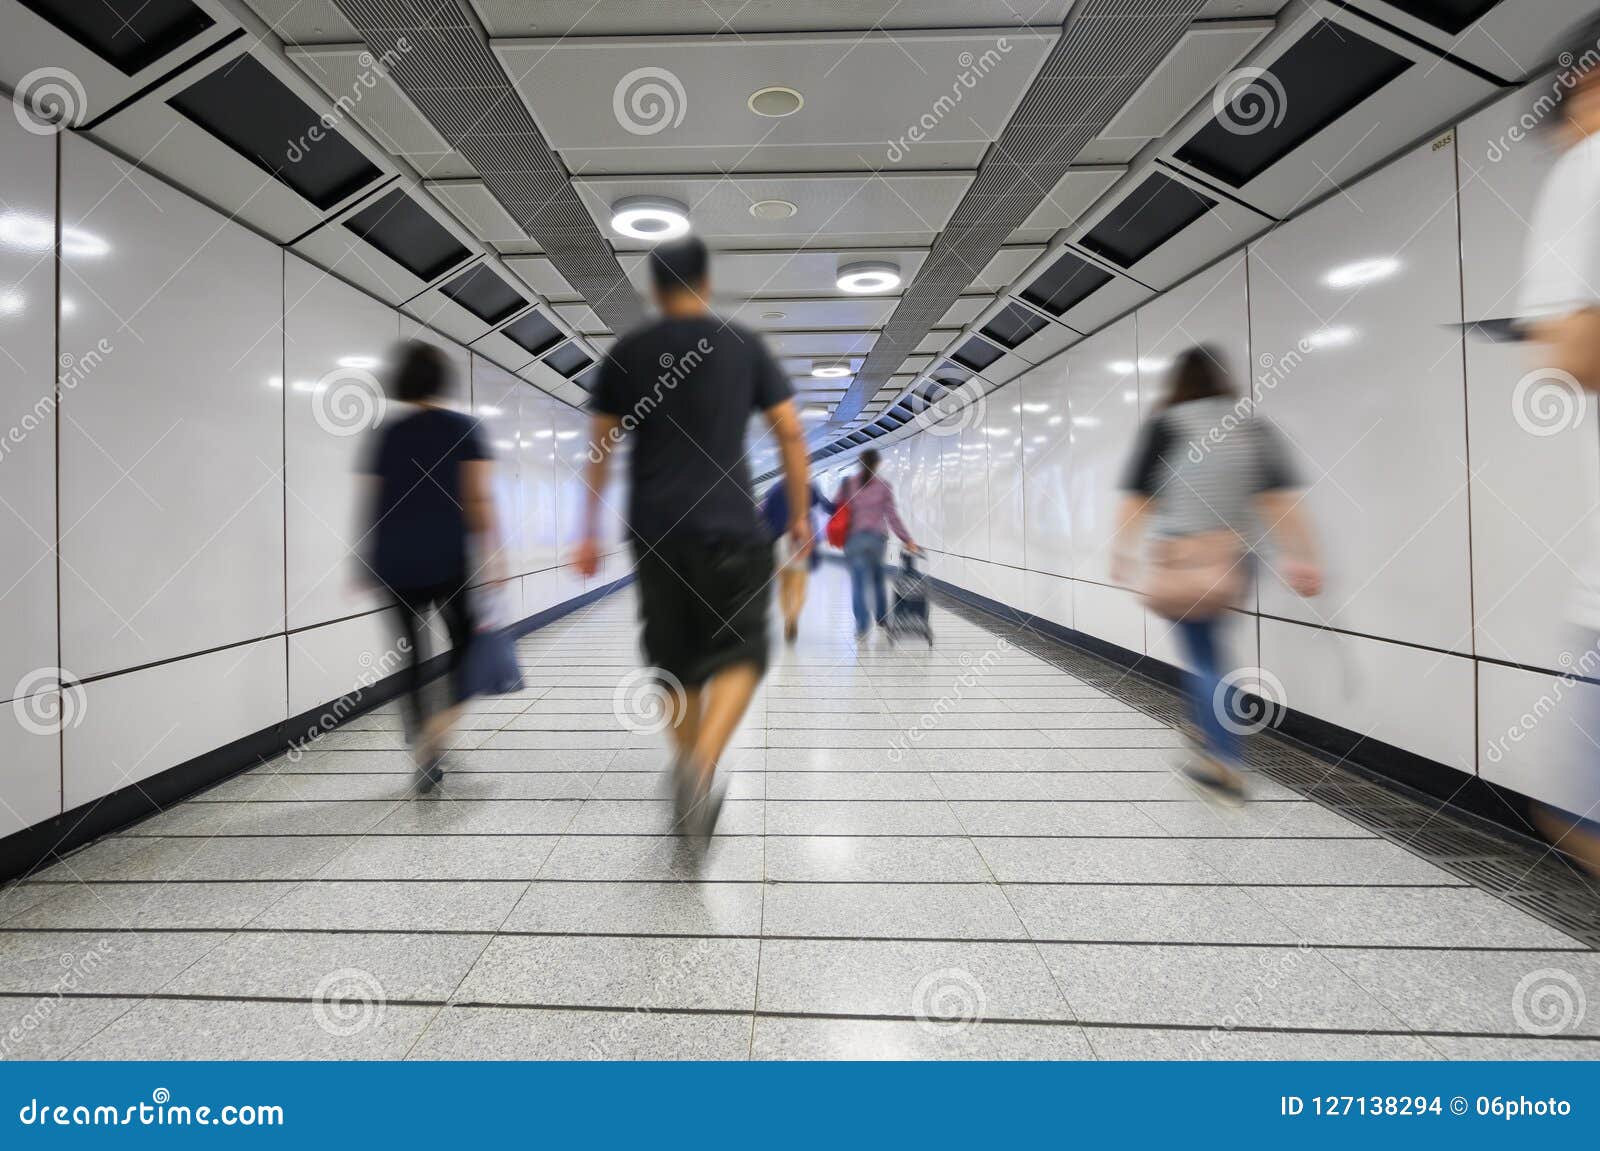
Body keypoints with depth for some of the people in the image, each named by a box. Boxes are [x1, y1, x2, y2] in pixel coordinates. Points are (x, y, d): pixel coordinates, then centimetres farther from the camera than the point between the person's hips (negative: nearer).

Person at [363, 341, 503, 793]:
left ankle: (424, 758, 14)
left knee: (411, 656, 10)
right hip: (447, 561, -3)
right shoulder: (465, 430, 0)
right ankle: (443, 719, -12)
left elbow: (373, 505, 8)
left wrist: (364, 565, 14)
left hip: (394, 565, 3)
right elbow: (480, 501, -10)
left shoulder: (388, 435, 9)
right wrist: (493, 559, -8)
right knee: (465, 642, 13)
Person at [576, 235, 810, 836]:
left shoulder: (626, 352, 9)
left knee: (678, 664, 13)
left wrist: (590, 531, 15)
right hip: (729, 527, -2)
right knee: (738, 654, 6)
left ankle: (693, 779, 21)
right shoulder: (743, 345, 6)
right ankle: (701, 763, -16)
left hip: (654, 531, 2)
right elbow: (791, 433, 2)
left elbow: (601, 448, 9)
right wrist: (799, 514, 10)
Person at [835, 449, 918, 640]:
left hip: (854, 537, -1)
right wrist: (907, 539, 1)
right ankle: (881, 618, 32)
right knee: (877, 578, 20)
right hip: (878, 537, 1)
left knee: (858, 582, -2)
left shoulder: (848, 484, 2)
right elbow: (892, 515, -2)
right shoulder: (884, 485, 0)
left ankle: (863, 624, -17)